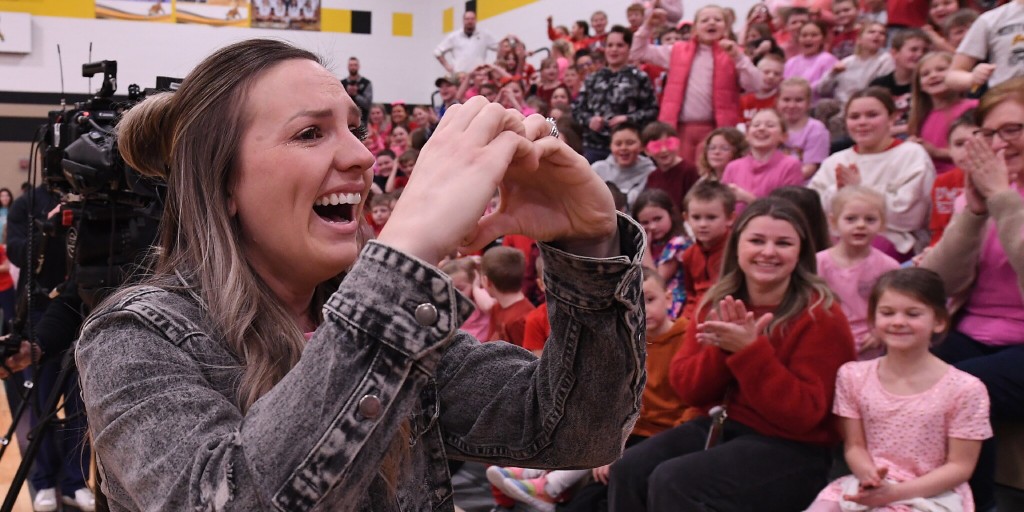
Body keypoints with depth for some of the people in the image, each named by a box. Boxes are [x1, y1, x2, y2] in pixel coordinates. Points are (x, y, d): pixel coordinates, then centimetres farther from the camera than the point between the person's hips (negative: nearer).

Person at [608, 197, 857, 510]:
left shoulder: (819, 316, -12)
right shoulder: (717, 302, 4)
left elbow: (803, 416, -19)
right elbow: (687, 390, 0)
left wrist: (750, 351, -28)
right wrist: (723, 347, -18)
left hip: (790, 449, -6)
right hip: (721, 427, 6)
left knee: (672, 480, -26)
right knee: (628, 469, -15)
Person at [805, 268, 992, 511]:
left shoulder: (965, 389, -7)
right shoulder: (853, 376, 3)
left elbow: (960, 466, -5)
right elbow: (854, 446, 5)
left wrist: (897, 492, -16)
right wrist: (868, 474, -17)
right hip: (865, 488, 4)